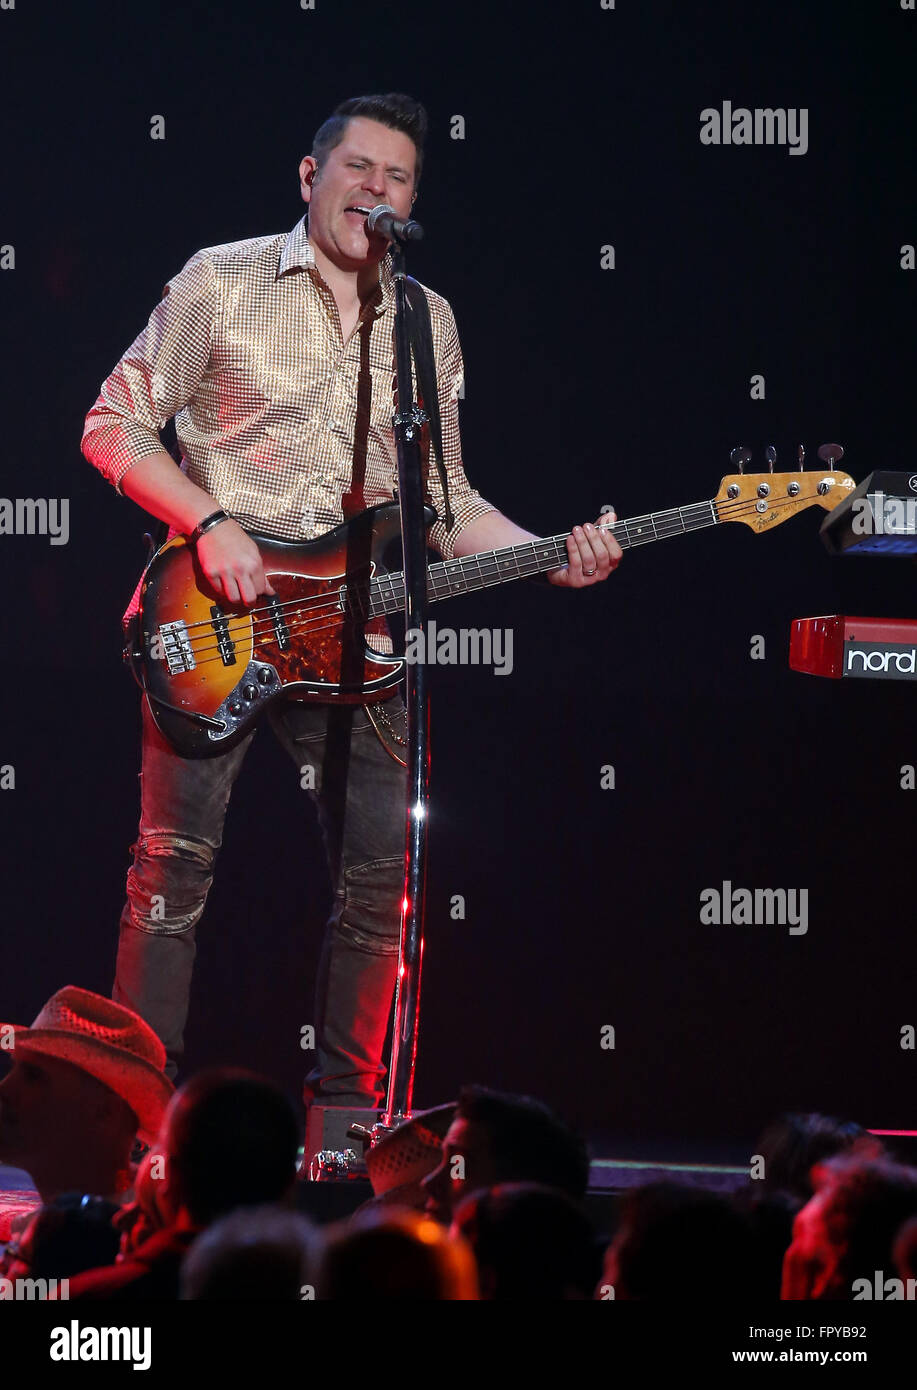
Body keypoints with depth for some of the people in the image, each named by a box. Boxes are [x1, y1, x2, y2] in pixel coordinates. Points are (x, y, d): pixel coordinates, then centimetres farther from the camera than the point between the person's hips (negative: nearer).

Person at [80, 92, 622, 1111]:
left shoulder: (428, 323, 12)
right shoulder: (222, 282, 0)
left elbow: (443, 503, 14)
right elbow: (114, 426, -1)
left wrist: (552, 558, -2)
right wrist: (212, 525, -14)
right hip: (216, 612, -4)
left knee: (380, 871, 1)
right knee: (174, 860, -6)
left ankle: (342, 1100, 12)